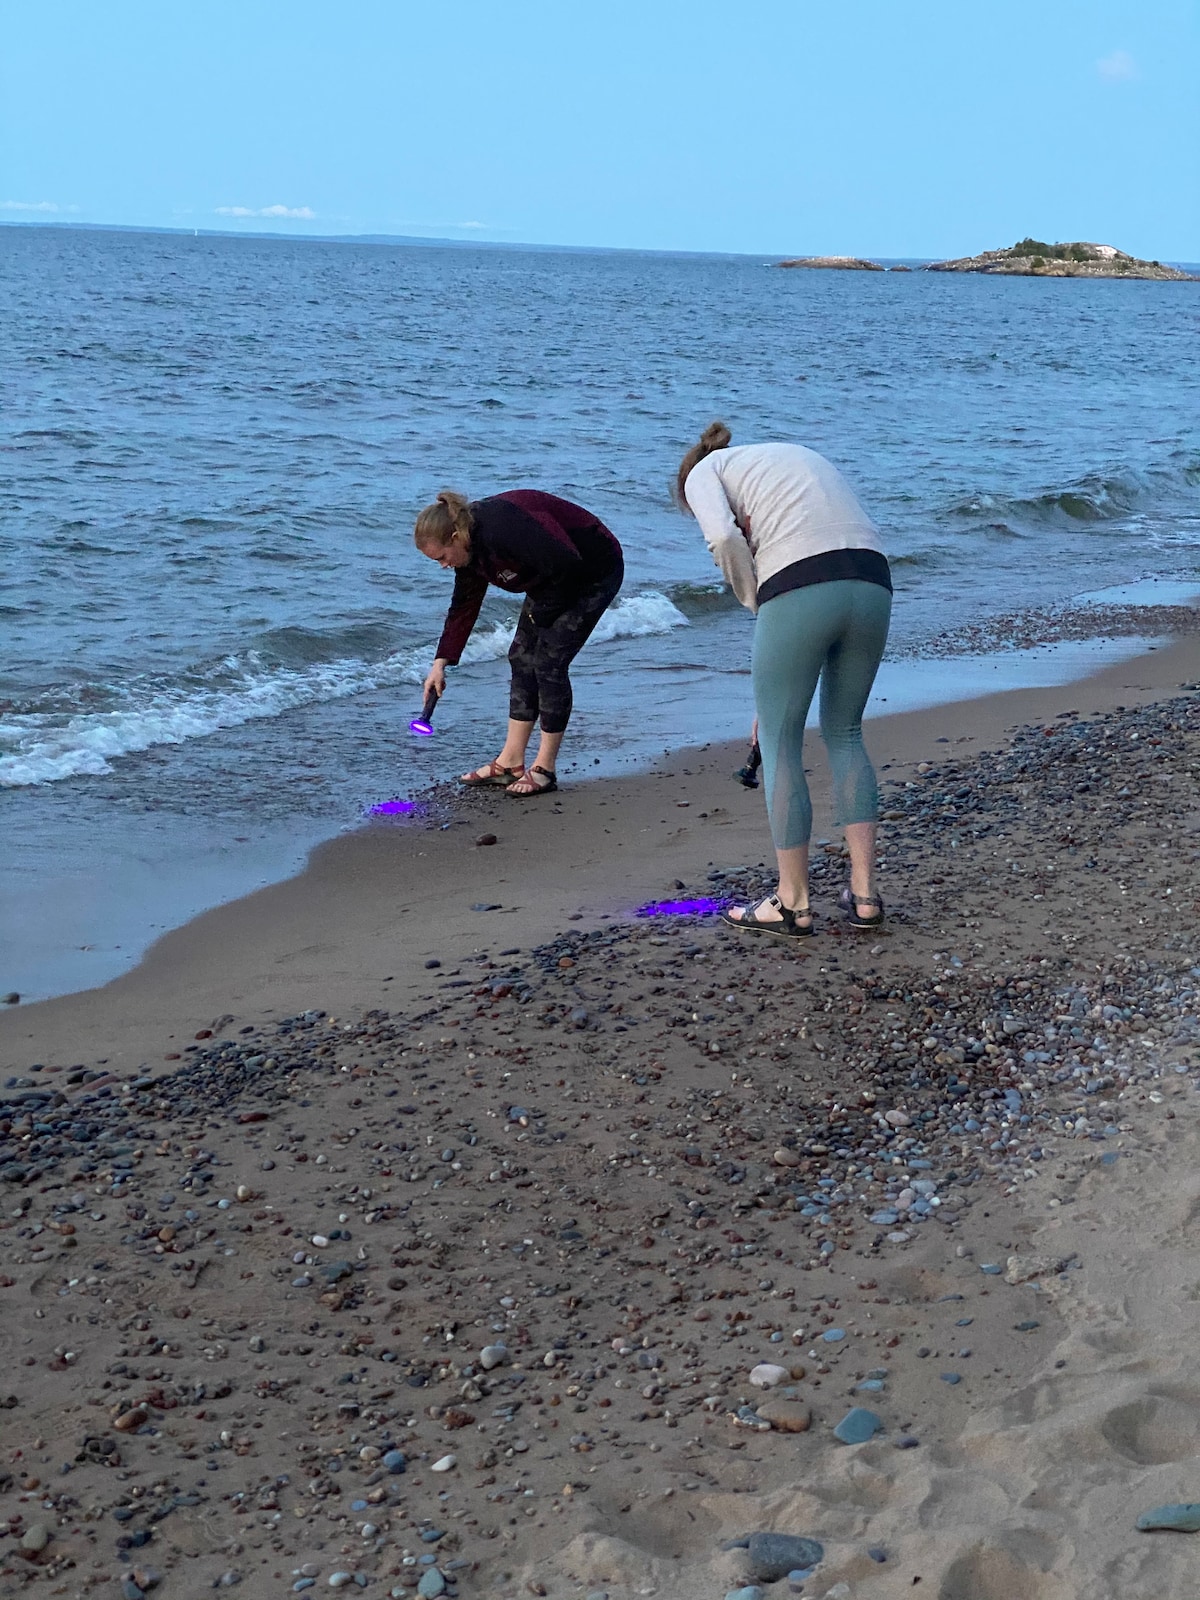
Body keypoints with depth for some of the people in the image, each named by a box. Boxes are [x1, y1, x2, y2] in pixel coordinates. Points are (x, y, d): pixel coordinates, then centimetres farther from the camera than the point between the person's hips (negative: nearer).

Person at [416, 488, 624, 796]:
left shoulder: (503, 527, -34)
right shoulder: (470, 548, -3)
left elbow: (567, 565, -34)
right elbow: (463, 608, 9)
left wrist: (544, 610, -18)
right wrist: (441, 663, 8)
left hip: (595, 572, -10)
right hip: (551, 581, 10)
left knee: (549, 663, -12)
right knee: (522, 658, 6)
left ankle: (545, 770, -3)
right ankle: (510, 763, 11)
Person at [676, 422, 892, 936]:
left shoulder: (703, 472, 17)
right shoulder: (797, 456, 35)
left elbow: (724, 537, -6)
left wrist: (758, 605, 9)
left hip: (800, 589, -6)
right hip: (873, 584, 6)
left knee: (781, 743, 10)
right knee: (845, 734, 22)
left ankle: (793, 903, 18)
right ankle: (864, 894, 19)